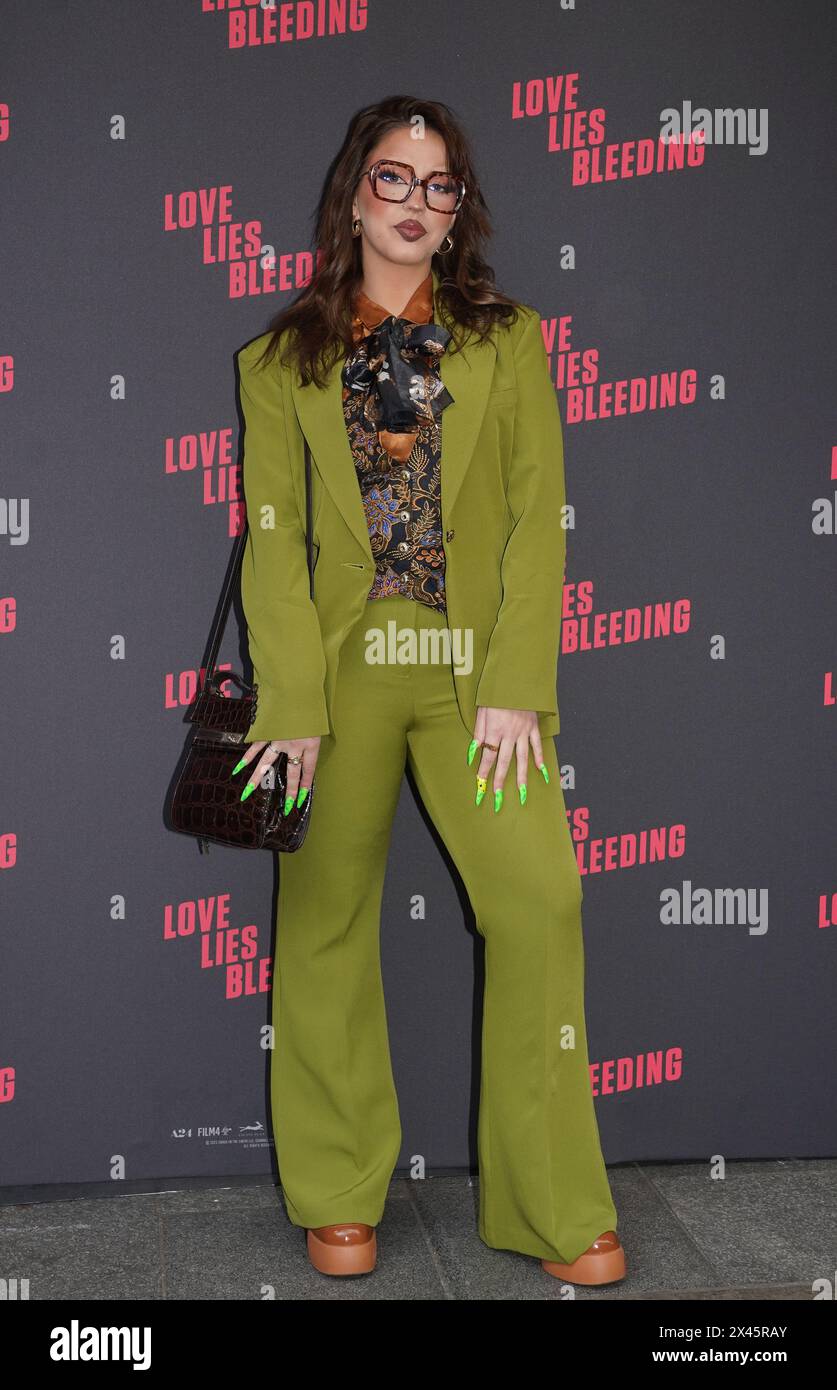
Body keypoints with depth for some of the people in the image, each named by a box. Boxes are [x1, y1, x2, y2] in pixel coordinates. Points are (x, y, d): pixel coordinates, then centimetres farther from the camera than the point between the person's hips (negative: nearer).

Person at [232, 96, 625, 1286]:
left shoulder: (509, 340, 11)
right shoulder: (281, 362, 10)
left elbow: (537, 518, 3)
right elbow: (274, 540, 3)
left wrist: (516, 686, -8)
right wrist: (291, 706, -8)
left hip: (477, 672, 0)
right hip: (341, 669, 0)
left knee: (542, 905, -9)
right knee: (328, 923, 3)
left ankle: (556, 1209, 6)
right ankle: (339, 1198, 20)